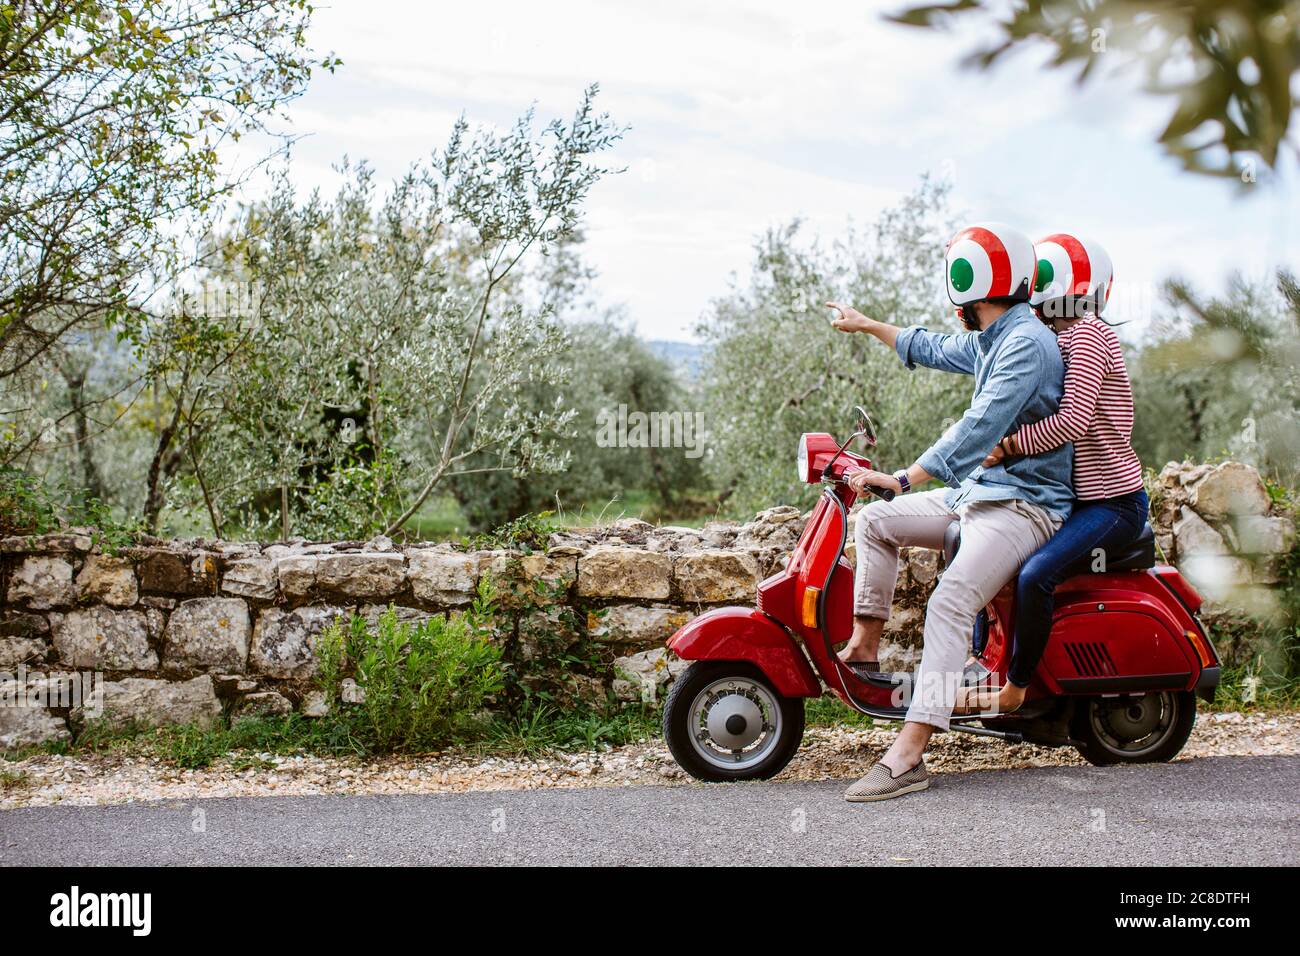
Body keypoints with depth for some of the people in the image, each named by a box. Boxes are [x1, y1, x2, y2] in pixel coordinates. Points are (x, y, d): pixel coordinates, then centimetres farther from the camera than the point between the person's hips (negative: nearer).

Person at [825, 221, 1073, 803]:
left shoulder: (1027, 344, -18)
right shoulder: (989, 341, 14)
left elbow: (980, 427, -29)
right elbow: (931, 349, 35)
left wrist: (905, 478, -34)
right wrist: (866, 325, 45)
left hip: (1024, 504, -11)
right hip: (979, 492, 11)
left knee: (948, 604, -28)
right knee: (877, 521, 13)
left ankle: (907, 757, -35)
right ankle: (865, 647, 14)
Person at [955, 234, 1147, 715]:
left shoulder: (1089, 333, -14)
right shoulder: (1065, 338, 17)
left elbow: (1073, 420, -25)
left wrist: (1005, 444, -19)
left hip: (1114, 502, -11)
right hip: (1082, 496, 11)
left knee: (1034, 575, -28)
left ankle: (1015, 690, -16)